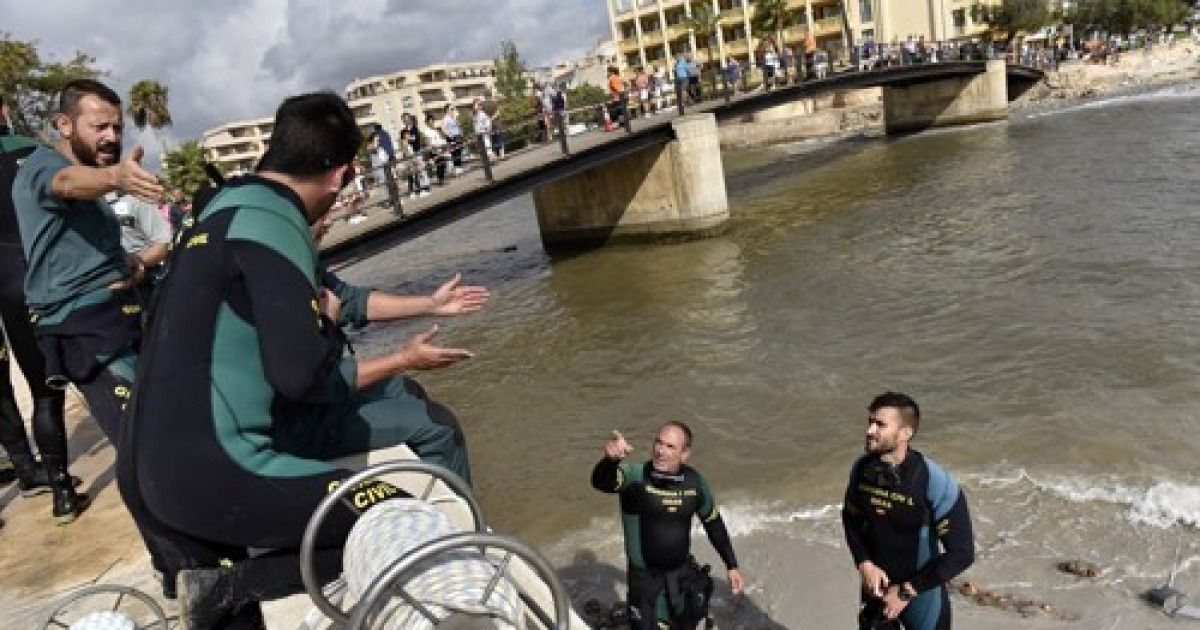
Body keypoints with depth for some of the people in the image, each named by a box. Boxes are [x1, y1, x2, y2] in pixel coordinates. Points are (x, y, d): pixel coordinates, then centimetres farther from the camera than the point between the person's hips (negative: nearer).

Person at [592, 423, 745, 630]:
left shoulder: (694, 481, -10)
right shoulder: (636, 477, -22)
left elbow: (713, 523, 6)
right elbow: (601, 482, -42)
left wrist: (732, 566, 9)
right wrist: (610, 460, -64)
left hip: (684, 572, 4)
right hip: (646, 576, -4)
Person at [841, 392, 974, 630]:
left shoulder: (936, 483, -26)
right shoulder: (862, 469, -12)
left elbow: (961, 553, -21)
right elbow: (851, 519, 6)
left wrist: (907, 591, -19)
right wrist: (864, 564, -10)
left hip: (921, 593, -4)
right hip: (876, 587, 4)